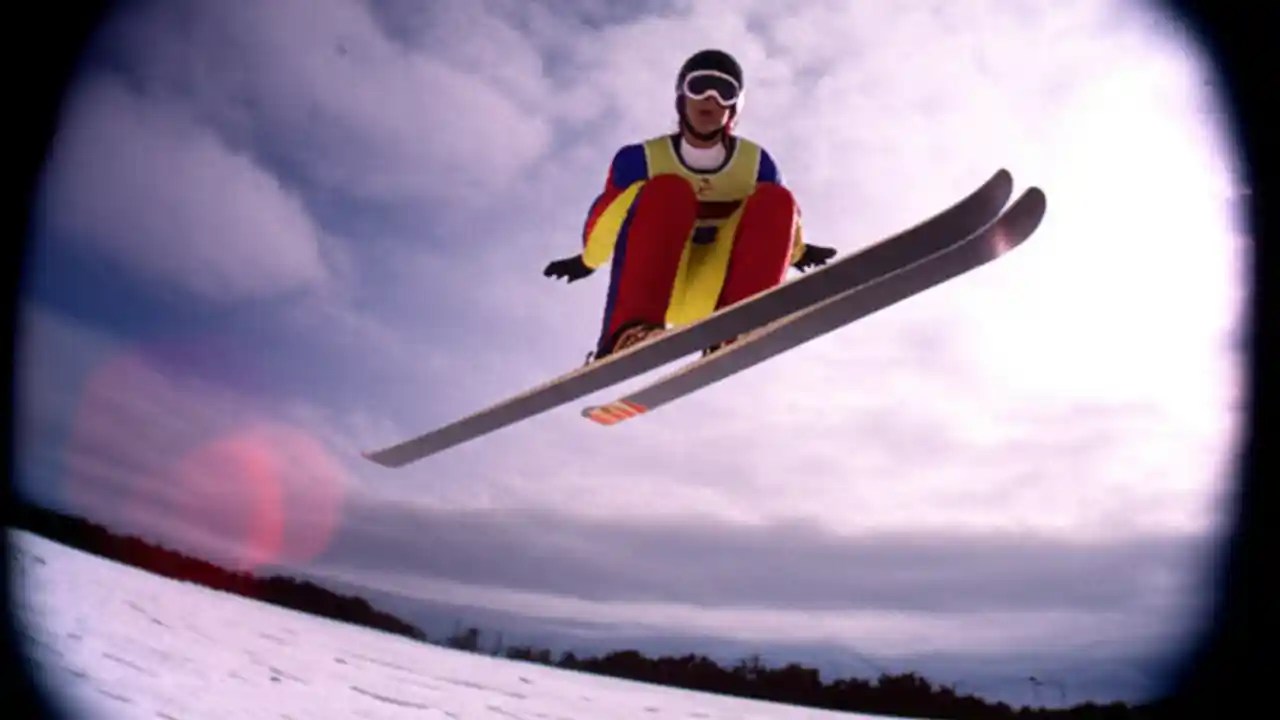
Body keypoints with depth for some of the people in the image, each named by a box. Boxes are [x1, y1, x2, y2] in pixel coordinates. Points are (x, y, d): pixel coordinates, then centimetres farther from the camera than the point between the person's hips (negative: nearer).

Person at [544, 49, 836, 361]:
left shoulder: (756, 164, 6)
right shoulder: (641, 160, -3)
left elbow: (781, 217, 20)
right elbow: (601, 227, -5)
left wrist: (796, 251, 7)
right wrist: (587, 259, -19)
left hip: (713, 296, 2)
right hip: (657, 283, -2)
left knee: (776, 200, -17)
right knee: (667, 192, -28)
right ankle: (628, 331, -45)